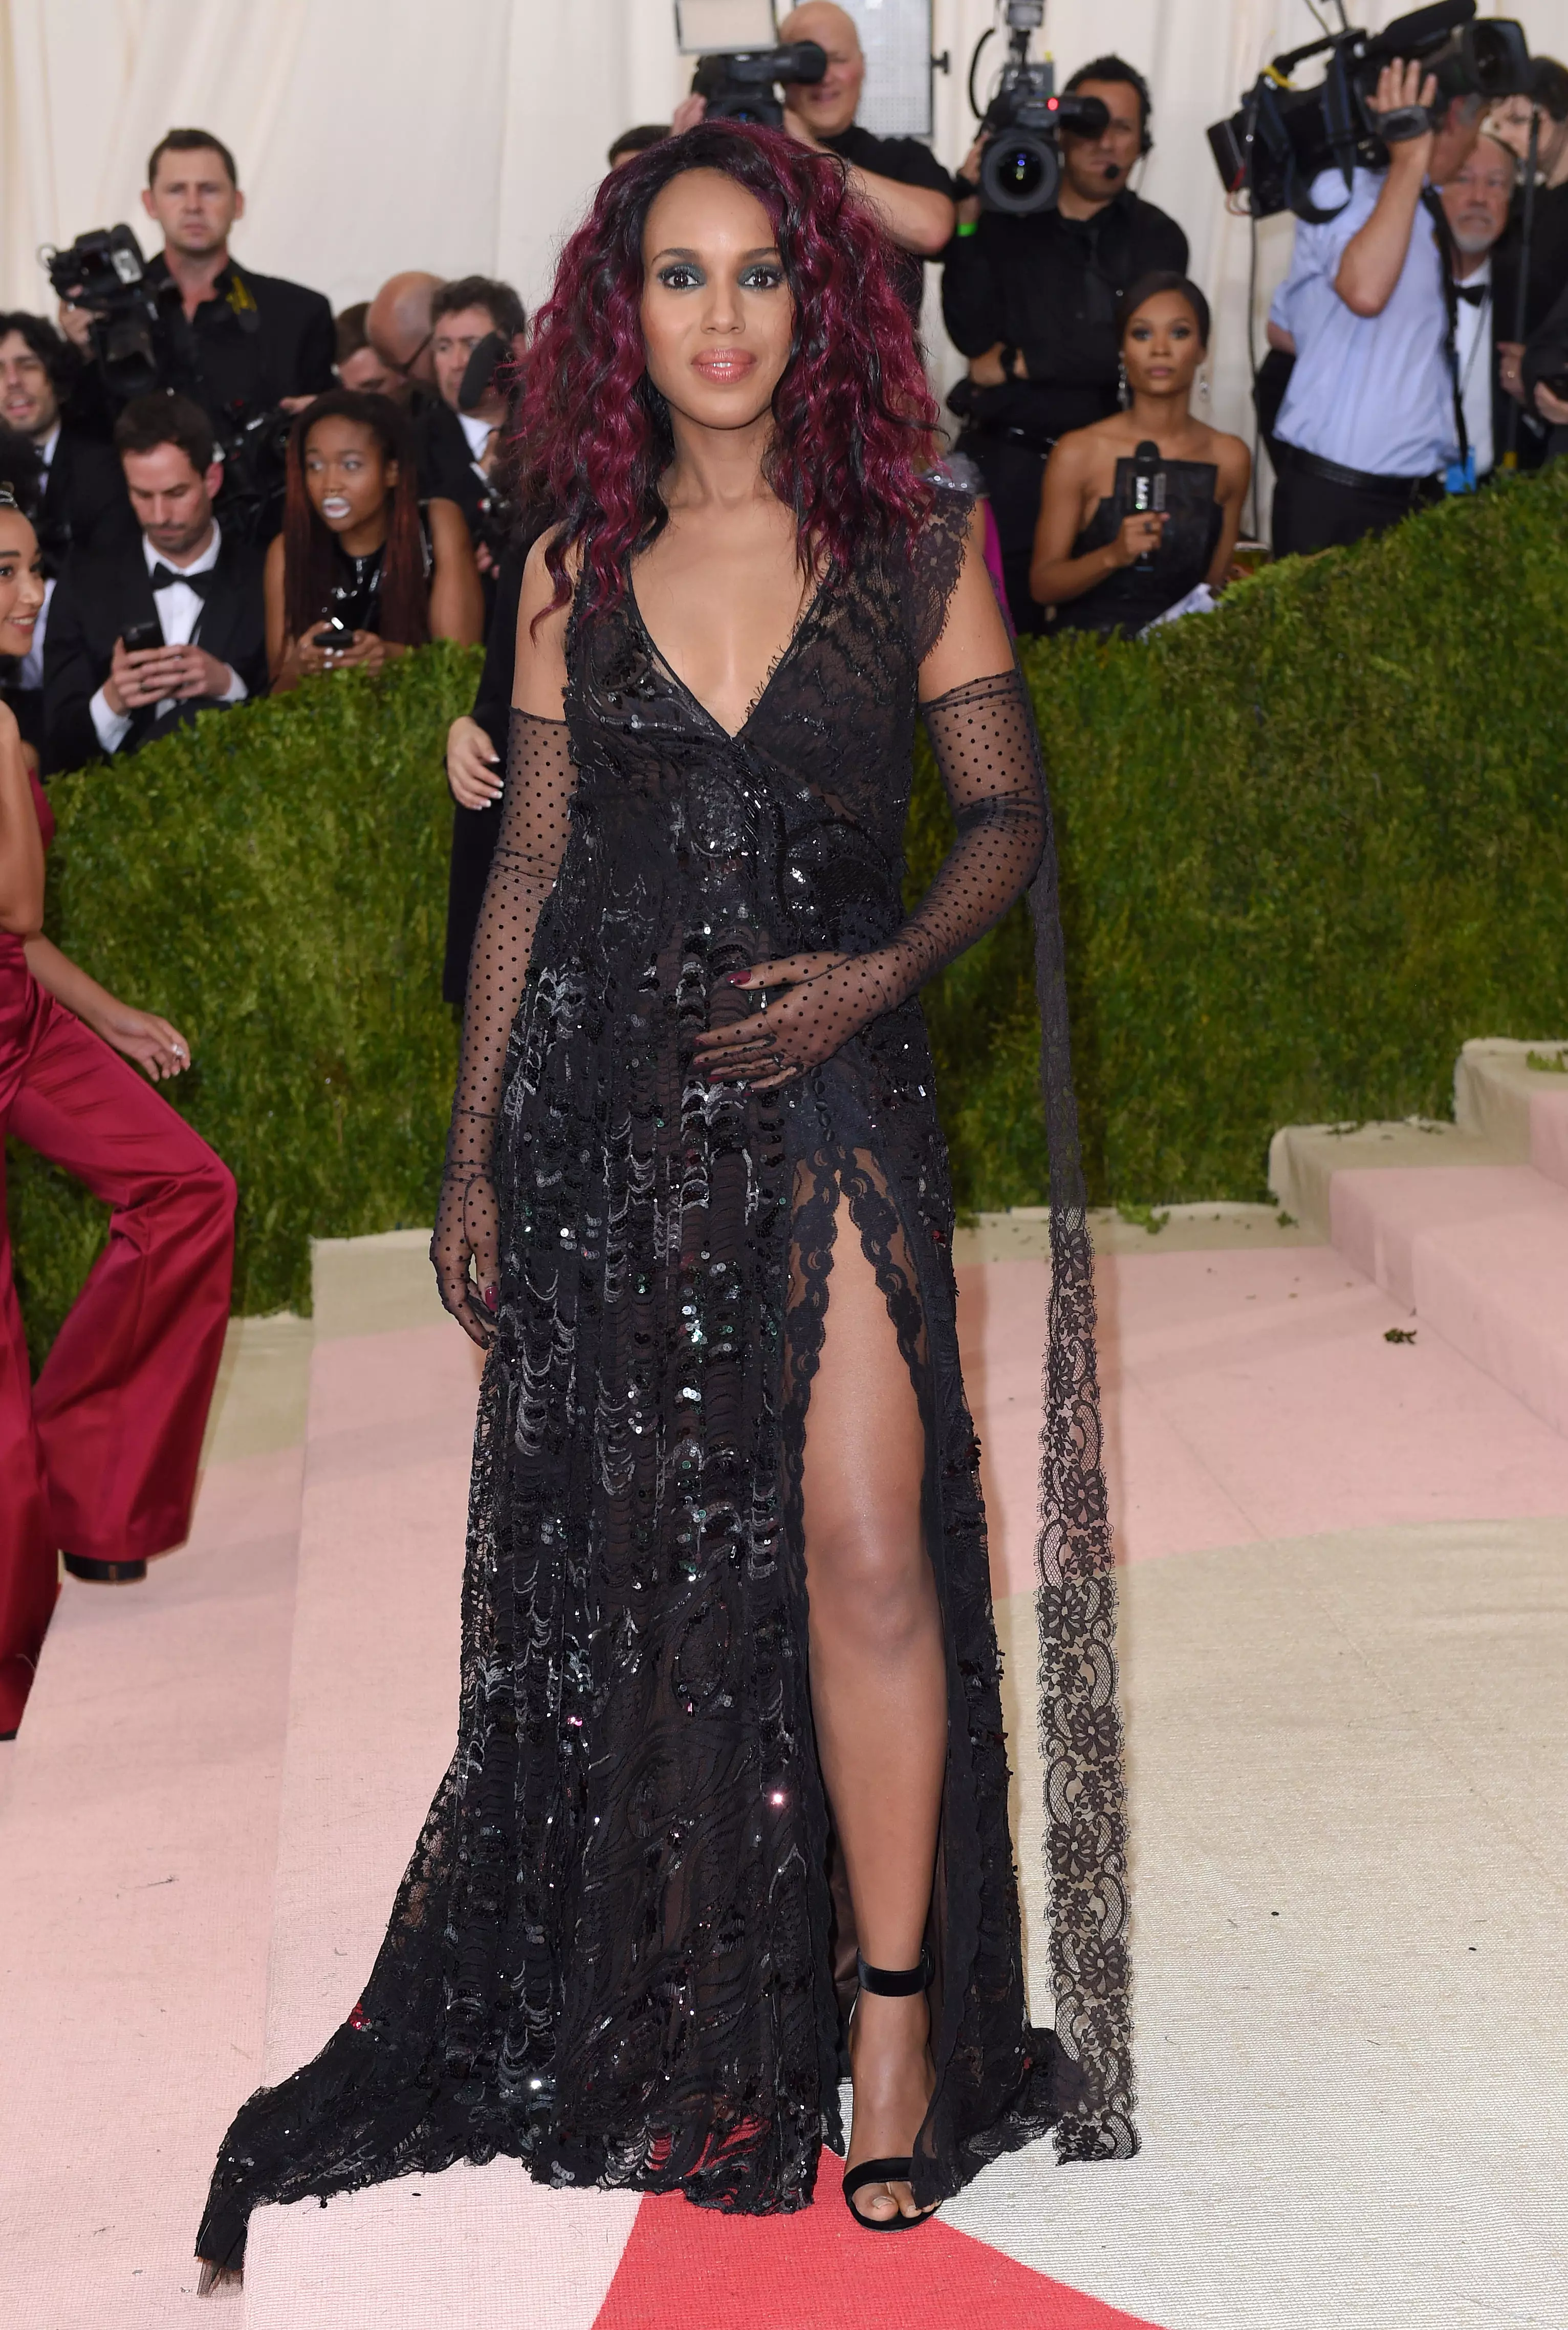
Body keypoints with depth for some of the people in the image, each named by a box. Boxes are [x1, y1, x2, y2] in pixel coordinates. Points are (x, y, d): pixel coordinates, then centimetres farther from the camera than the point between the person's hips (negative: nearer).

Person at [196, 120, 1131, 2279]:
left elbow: (1009, 812, 6)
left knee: (863, 1537, -13)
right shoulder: (577, 570, 8)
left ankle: (893, 2008, 1)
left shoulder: (913, 546, 4)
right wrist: (474, 1151, 7)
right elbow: (531, 871, 10)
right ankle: (684, 2006, 24)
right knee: (629, 1552, 7)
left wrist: (887, 968, -12)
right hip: (605, 1094, 2)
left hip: (833, 1088, -2)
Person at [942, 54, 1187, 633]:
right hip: (1002, 460, 0)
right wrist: (967, 217, -13)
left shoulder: (1158, 239, 2)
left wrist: (1019, 363, -12)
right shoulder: (1006, 220, 4)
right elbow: (972, 335, -8)